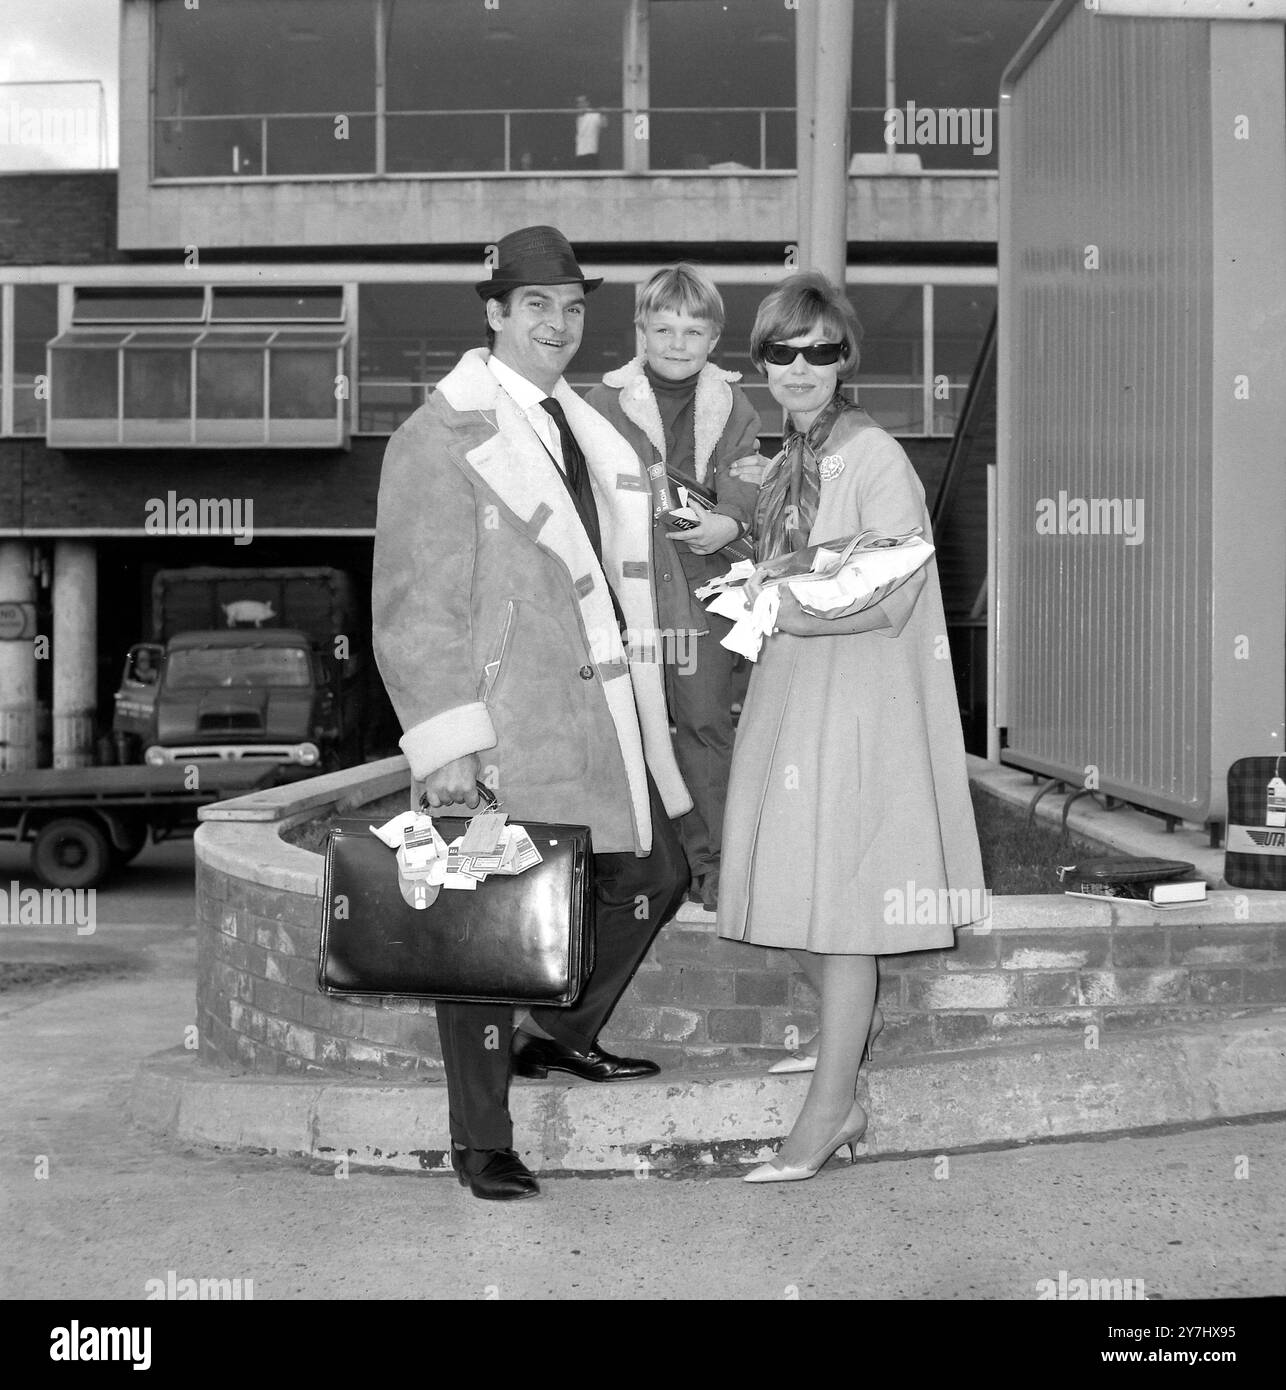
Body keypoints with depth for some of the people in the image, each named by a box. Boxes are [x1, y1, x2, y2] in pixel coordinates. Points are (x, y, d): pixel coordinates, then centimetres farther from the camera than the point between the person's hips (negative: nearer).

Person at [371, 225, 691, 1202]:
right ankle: (481, 1141, 14)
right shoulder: (441, 438, -10)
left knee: (654, 874, 15)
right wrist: (446, 742, -19)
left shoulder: (582, 427, 14)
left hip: (594, 717, 8)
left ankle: (561, 1036, 37)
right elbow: (415, 607, -14)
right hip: (499, 729, -8)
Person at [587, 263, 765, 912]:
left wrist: (729, 518, -21)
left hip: (702, 587, 1)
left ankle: (709, 859, 16)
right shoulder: (606, 401, 3)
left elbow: (746, 478, 1)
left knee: (705, 722, 6)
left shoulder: (730, 405, 9)